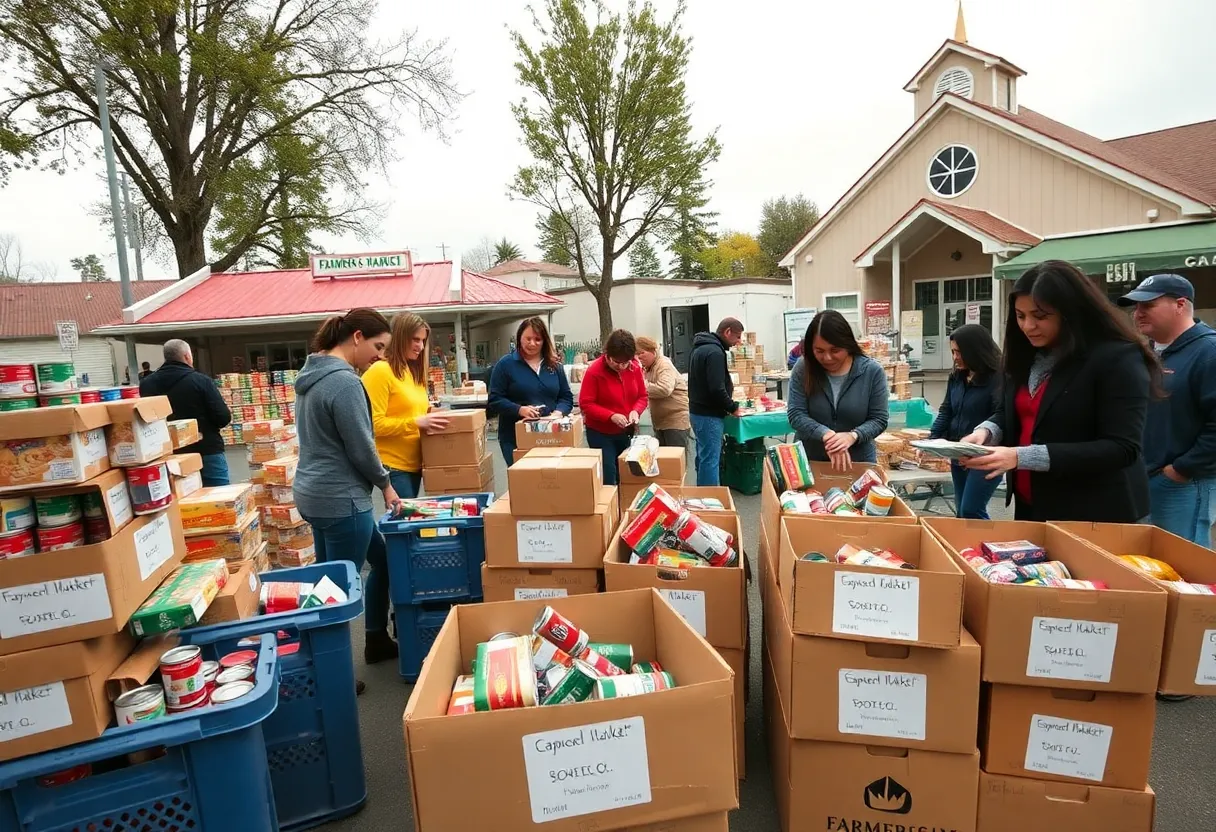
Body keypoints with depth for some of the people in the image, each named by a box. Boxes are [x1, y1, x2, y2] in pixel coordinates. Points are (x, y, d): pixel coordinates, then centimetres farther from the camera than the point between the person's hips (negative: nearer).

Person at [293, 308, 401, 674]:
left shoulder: (311, 374, 11)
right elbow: (361, 449, -18)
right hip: (340, 498, -10)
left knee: (381, 561, 22)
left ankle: (377, 641, 34)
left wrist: (378, 482, 16)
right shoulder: (345, 382, -21)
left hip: (314, 492, 10)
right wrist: (386, 484, 0)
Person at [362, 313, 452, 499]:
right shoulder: (380, 371, -12)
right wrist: (417, 422, -21)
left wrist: (428, 419, 6)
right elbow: (374, 424, -17)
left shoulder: (413, 371, 14)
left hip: (415, 464, 8)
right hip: (393, 466, -8)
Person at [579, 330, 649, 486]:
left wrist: (636, 411, -17)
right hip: (600, 433, -4)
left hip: (627, 432, 4)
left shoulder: (635, 368, -4)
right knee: (607, 480, -3)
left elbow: (642, 396, 5)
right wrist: (611, 416, -27)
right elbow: (585, 404, -16)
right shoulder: (594, 370, -17)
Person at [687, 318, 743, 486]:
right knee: (710, 460, -5)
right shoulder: (715, 352, -19)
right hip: (708, 414, -10)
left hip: (697, 411, 10)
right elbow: (716, 389, -25)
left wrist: (728, 397, 15)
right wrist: (733, 407, -10)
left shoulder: (701, 347, 13)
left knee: (703, 457, 16)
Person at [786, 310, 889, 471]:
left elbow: (879, 419, -7)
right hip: (809, 461, 0)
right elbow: (795, 414, -13)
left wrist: (853, 436, -26)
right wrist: (826, 435, -29)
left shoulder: (872, 371, -10)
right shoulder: (802, 369, -10)